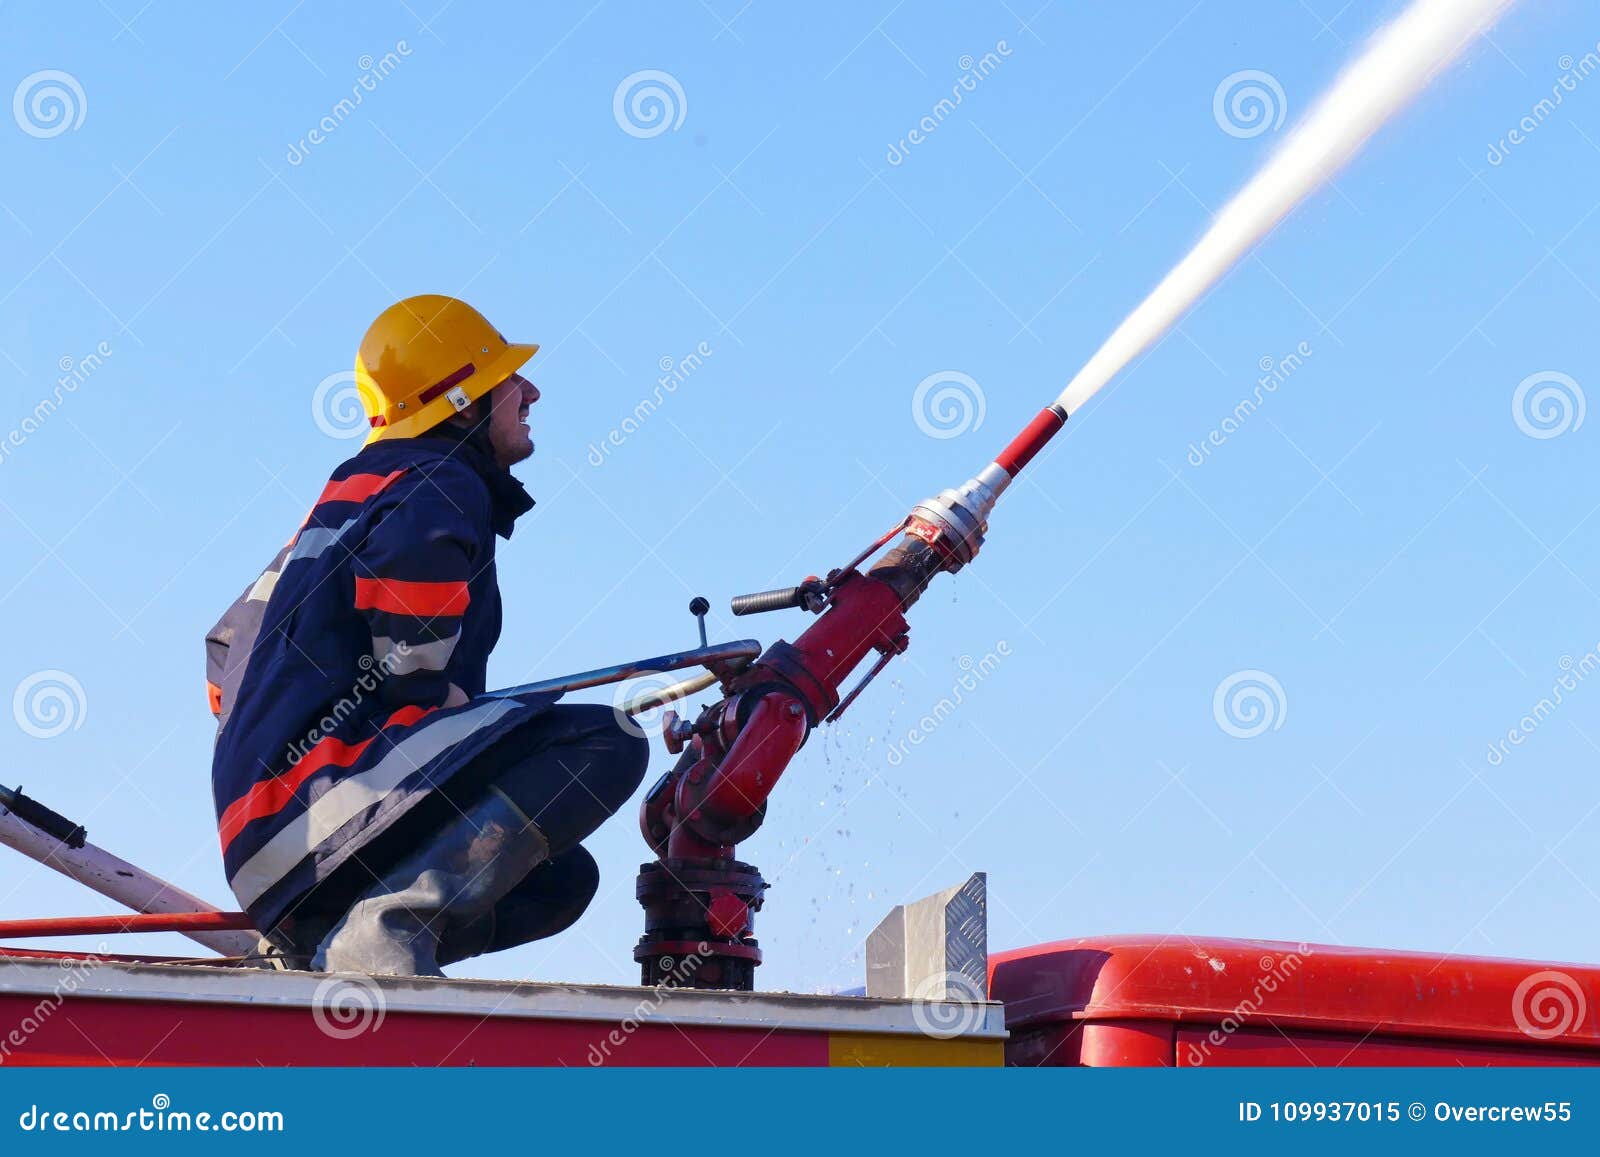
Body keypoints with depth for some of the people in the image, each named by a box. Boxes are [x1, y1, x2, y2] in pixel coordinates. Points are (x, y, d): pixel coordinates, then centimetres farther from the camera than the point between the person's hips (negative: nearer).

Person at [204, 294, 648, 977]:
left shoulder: (351, 487, 28)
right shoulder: (445, 481, 0)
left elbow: (231, 642, 33)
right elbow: (412, 556, -26)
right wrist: (429, 690, -12)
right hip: (324, 789, -10)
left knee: (562, 877, 19)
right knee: (604, 744, -19)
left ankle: (321, 941, 5)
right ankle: (390, 922, -26)